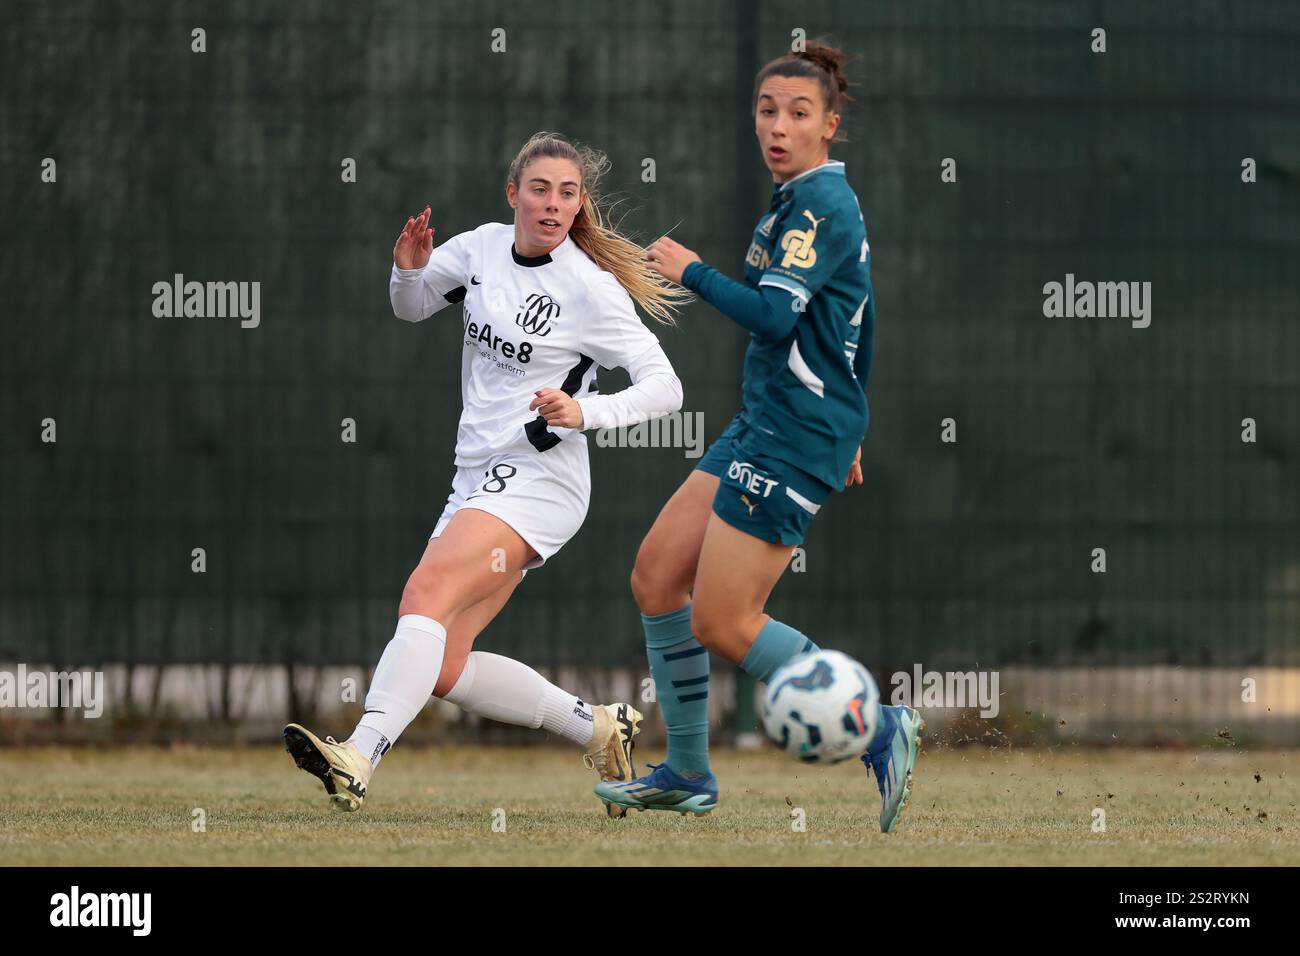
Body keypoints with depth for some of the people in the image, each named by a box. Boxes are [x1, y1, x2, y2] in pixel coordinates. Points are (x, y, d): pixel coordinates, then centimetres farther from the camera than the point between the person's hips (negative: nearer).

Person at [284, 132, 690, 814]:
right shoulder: (483, 247, 7)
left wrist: (585, 412, -26)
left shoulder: (591, 289, -11)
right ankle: (597, 728, 18)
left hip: (538, 476, -8)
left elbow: (663, 387, -10)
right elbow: (412, 307, 23)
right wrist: (408, 270, 0)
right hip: (477, 475, 8)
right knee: (444, 669, 2)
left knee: (426, 594, -28)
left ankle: (358, 760, -42)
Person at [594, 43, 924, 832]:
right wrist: (848, 432, 29)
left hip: (794, 440, -10)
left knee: (721, 624, -9)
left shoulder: (819, 203, -16)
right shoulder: (819, 199, 14)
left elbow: (772, 315, -26)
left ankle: (880, 732, -3)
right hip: (763, 425, 10)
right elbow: (859, 327, 23)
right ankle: (687, 775, 17)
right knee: (657, 575, 10)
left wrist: (692, 272, -12)